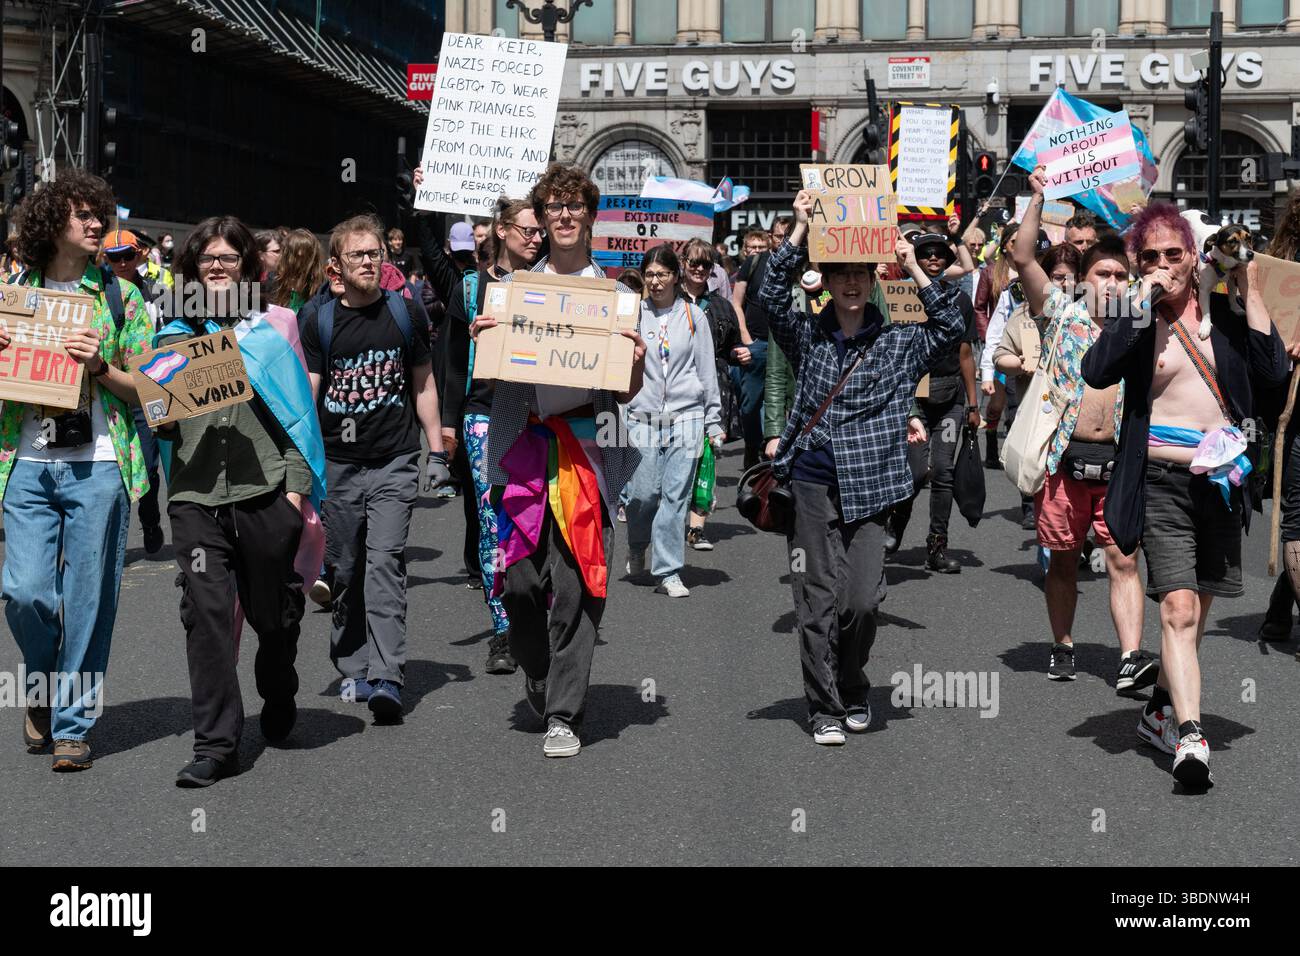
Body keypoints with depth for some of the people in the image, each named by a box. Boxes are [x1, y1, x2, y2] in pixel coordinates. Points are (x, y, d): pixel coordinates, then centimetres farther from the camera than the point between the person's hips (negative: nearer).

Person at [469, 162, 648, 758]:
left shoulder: (615, 295, 10)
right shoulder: (511, 286, 12)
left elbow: (627, 395, 11)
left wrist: (635, 362, -9)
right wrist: (479, 341, -5)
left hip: (586, 448, -1)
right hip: (521, 448, 1)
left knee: (575, 585, -5)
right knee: (520, 581, -3)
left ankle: (563, 714, 3)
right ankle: (541, 682, 24)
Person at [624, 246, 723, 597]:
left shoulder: (693, 315, 8)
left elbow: (707, 370, 10)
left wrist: (714, 422, 7)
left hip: (686, 417, 0)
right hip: (642, 416, 0)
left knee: (677, 495, -5)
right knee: (643, 493, -3)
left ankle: (669, 572, 1)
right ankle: (637, 548, 27)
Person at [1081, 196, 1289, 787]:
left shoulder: (1221, 312, 6)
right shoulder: (1136, 319, -2)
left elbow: (1273, 372, -3)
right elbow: (1095, 371, -19)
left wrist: (1250, 289, -4)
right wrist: (1143, 306, -18)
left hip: (1221, 481, 4)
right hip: (1162, 481, -4)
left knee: (1197, 613, 14)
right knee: (1178, 611, -15)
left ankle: (1161, 712, 32)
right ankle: (1190, 739, -19)